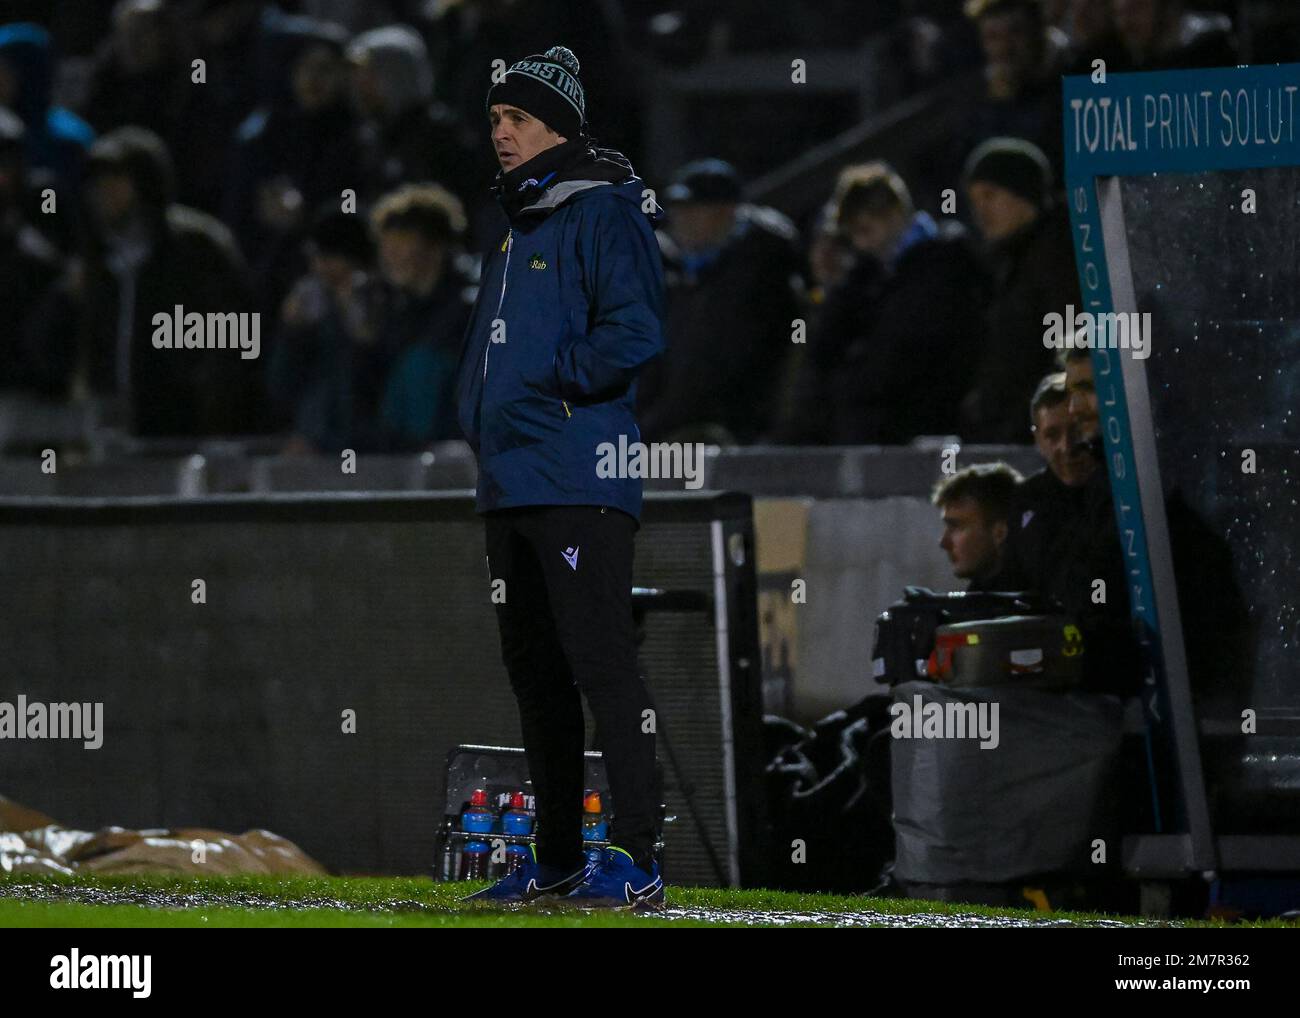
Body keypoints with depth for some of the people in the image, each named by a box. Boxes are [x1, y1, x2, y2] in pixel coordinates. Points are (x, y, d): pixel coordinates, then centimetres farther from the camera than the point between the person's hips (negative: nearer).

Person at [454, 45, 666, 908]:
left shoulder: (604, 212, -7)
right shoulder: (519, 223, 20)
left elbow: (633, 333, -17)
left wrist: (542, 391, -15)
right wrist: (478, 410, 14)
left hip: (581, 480, -9)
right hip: (509, 481, 10)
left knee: (602, 664, -12)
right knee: (536, 674, 12)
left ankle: (638, 861, -14)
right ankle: (558, 860, 18)